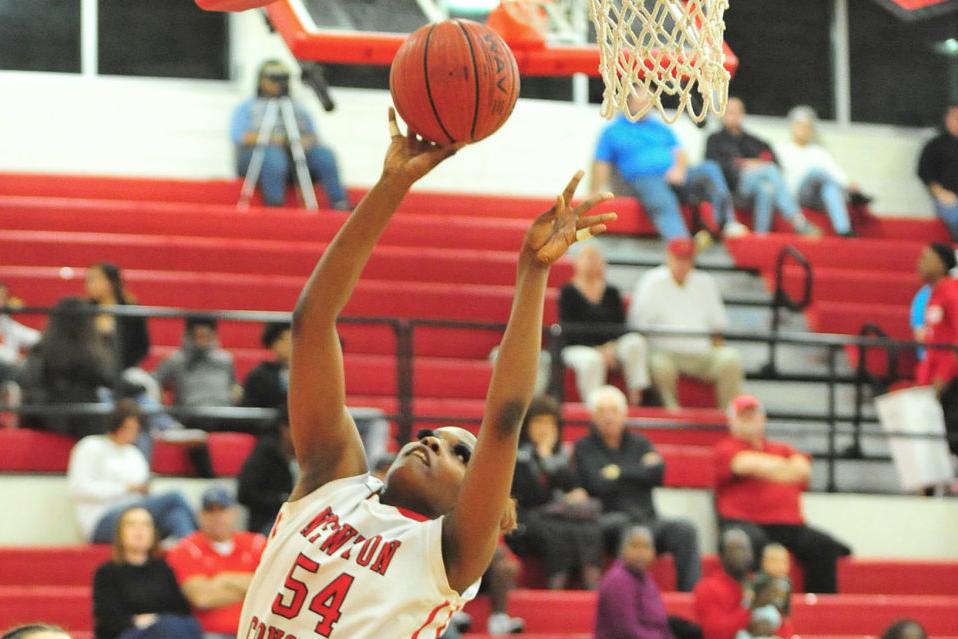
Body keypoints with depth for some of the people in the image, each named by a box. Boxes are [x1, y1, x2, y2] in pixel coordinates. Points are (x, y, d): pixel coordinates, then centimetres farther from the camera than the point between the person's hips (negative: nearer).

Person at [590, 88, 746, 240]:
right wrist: (596, 194, -5)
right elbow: (600, 165, 10)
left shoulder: (661, 128, 28)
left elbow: (681, 153, 20)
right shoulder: (612, 132, 18)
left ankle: (727, 222, -42)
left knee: (709, 169, -24)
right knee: (663, 204, -39)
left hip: (675, 176, 4)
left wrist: (680, 169, -4)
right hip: (645, 180, -4)